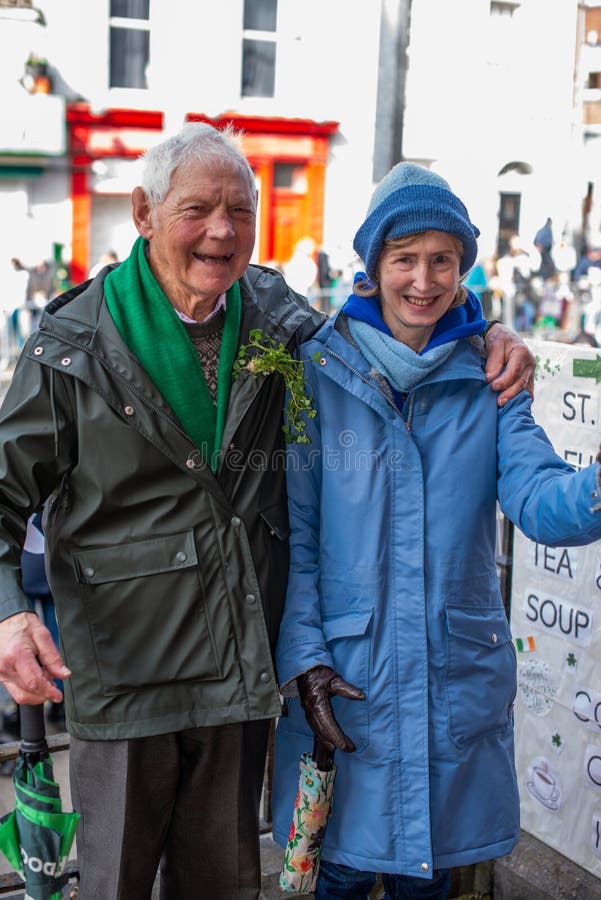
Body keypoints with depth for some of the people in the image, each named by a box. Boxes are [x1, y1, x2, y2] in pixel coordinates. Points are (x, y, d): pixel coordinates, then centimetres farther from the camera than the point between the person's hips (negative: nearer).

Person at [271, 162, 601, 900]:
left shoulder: (488, 376, 1)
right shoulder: (320, 370, -4)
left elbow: (536, 497, -12)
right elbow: (294, 529, -4)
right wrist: (303, 657, -10)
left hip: (460, 678, 2)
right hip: (344, 677, -2)